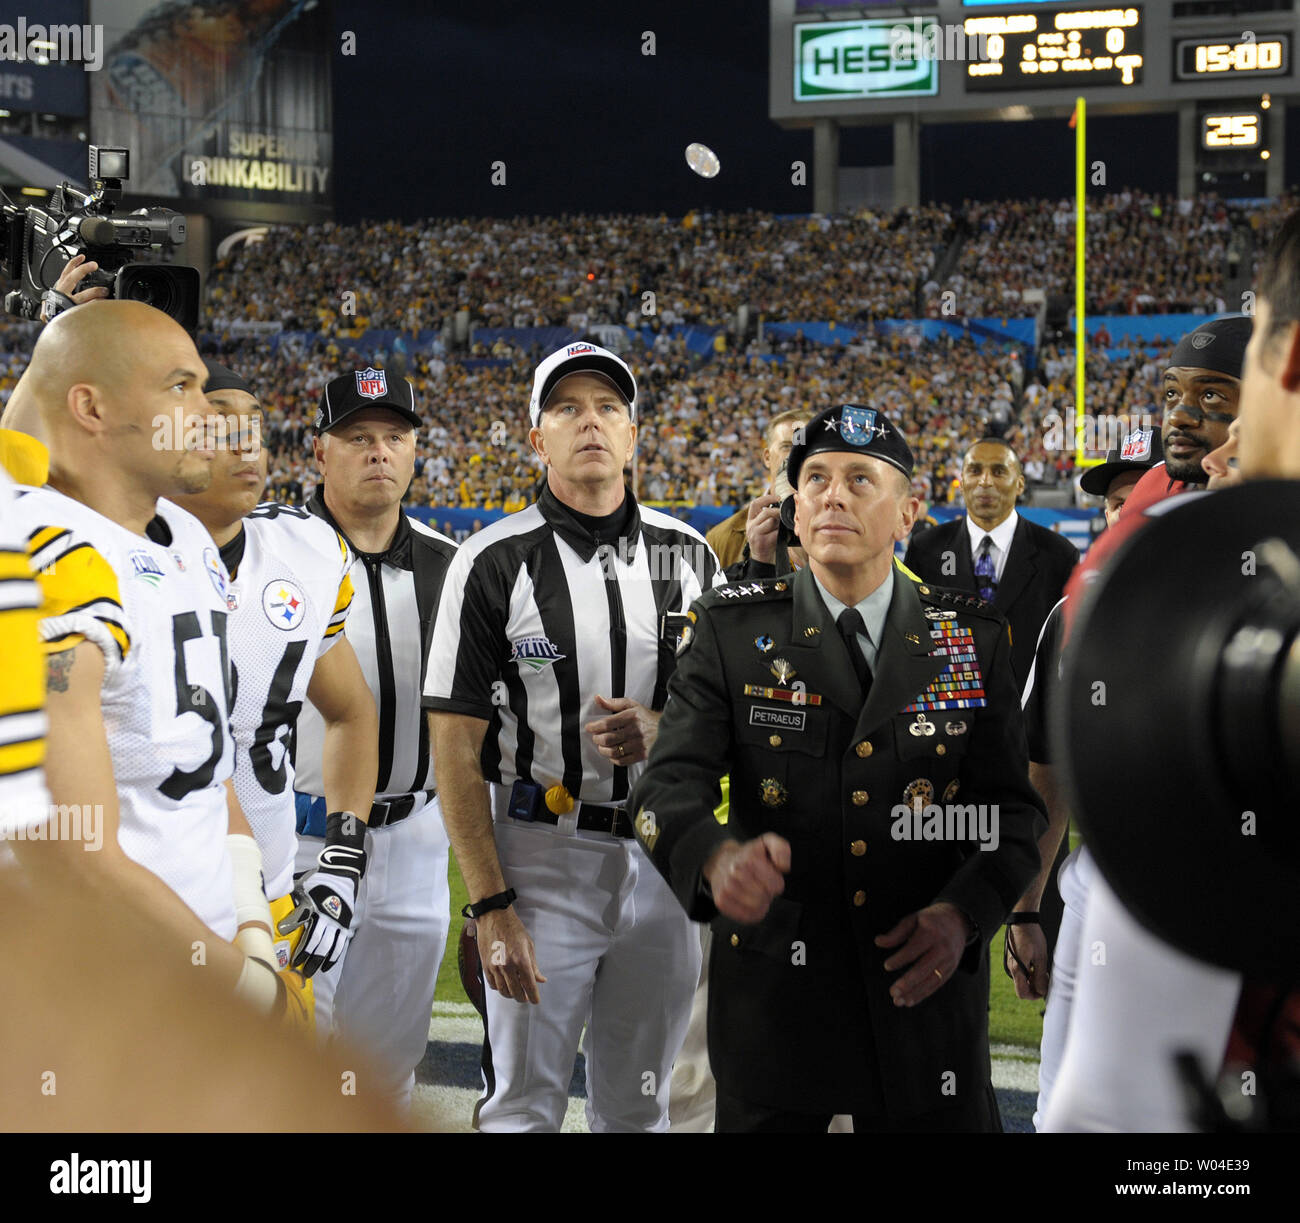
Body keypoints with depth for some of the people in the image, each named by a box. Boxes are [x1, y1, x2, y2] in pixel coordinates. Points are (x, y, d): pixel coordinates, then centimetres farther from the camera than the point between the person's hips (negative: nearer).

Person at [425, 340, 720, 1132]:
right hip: (540, 856, -4)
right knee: (524, 1107, 0)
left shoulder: (689, 556, 7)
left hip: (665, 852, 4)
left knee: (641, 1109, 13)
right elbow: (457, 749, -7)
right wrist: (491, 907, -14)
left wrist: (661, 729, -10)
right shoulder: (495, 562, -6)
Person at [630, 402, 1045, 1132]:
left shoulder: (973, 639, 3)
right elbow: (671, 787, -10)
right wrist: (718, 860, -32)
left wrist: (966, 914, -15)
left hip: (925, 984, 1)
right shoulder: (731, 631, -1)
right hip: (773, 985, 0)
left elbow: (1013, 806, 3)